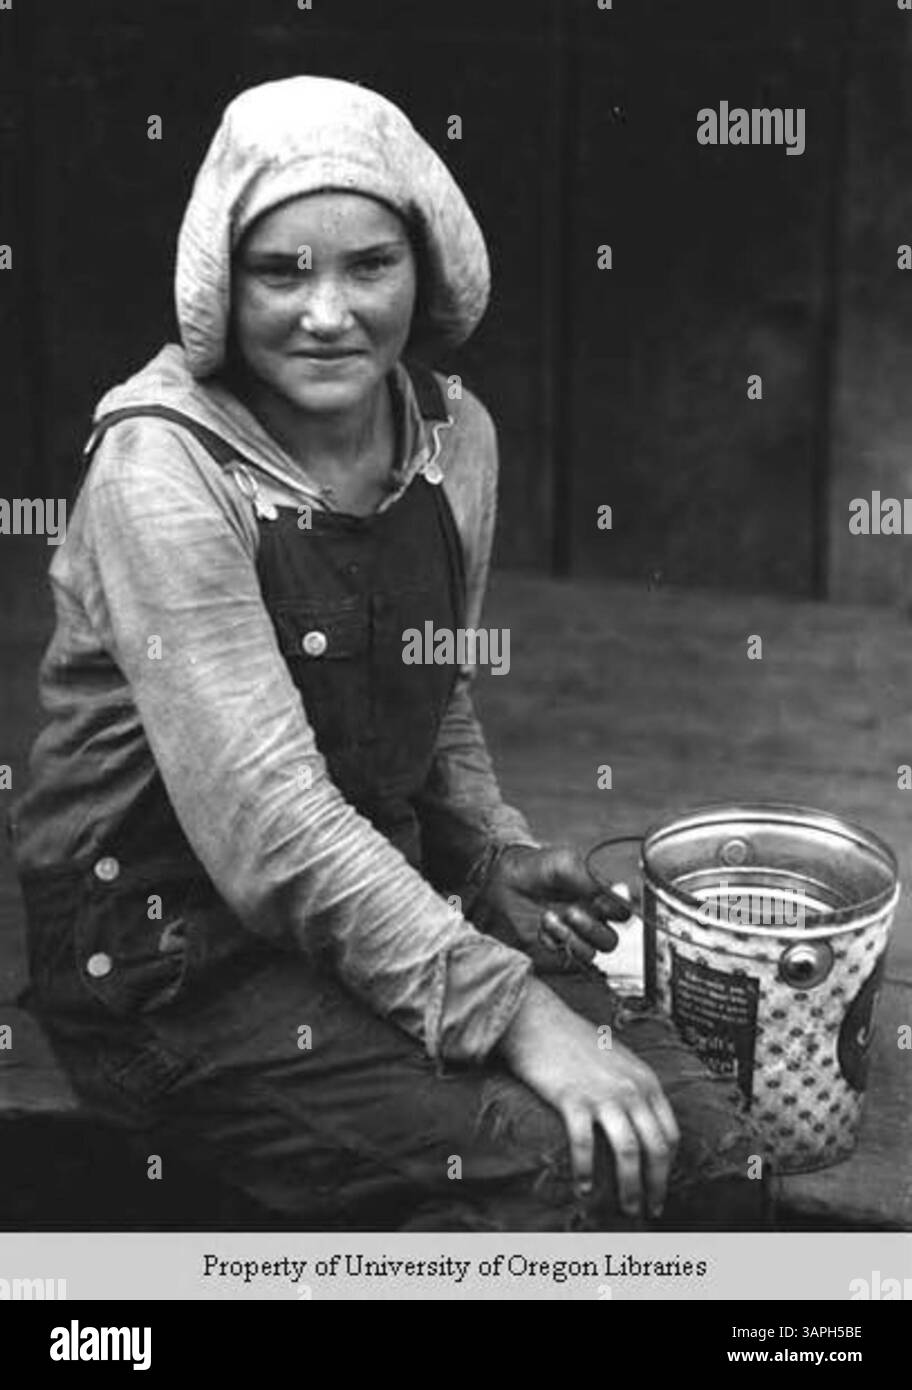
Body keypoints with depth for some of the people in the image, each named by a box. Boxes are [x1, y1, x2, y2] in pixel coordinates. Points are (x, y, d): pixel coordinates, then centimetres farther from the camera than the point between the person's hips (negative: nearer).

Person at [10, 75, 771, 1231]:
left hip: (384, 892, 6)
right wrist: (514, 1013, -26)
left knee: (706, 1153, -11)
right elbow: (263, 811, -24)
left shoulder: (456, 435, 3)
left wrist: (494, 851, 0)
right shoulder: (163, 464, -18)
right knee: (553, 1171, -22)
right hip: (169, 949, -6)